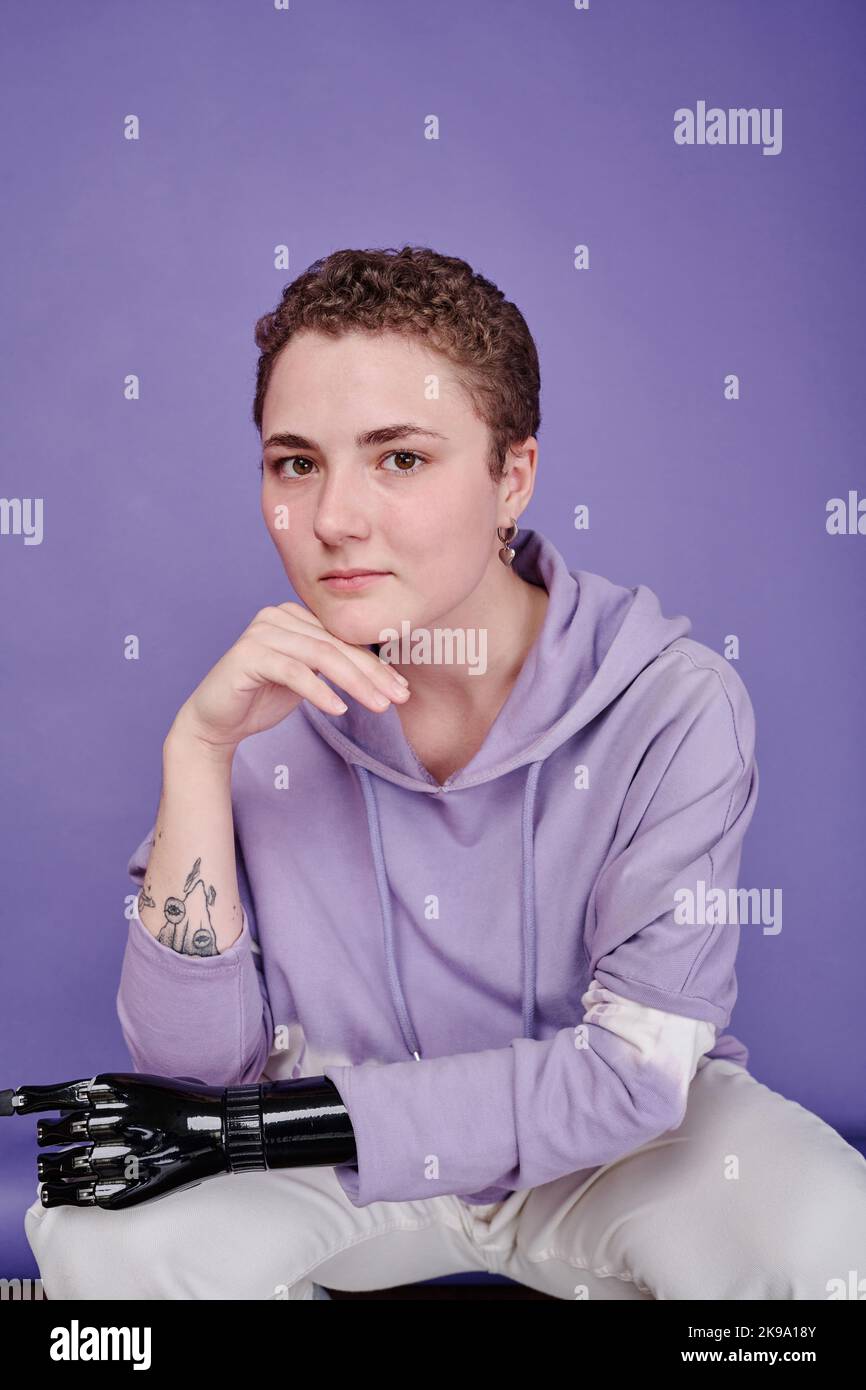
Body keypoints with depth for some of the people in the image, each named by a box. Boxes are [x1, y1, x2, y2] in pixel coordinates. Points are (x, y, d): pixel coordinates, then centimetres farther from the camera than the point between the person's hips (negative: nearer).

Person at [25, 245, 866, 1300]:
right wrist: (198, 749, -27)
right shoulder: (269, 702, -13)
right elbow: (193, 1062, -16)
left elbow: (633, 1072, -21)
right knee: (96, 1226, -23)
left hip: (609, 1154, -1)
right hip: (348, 1171, 2)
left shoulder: (674, 707, -21)